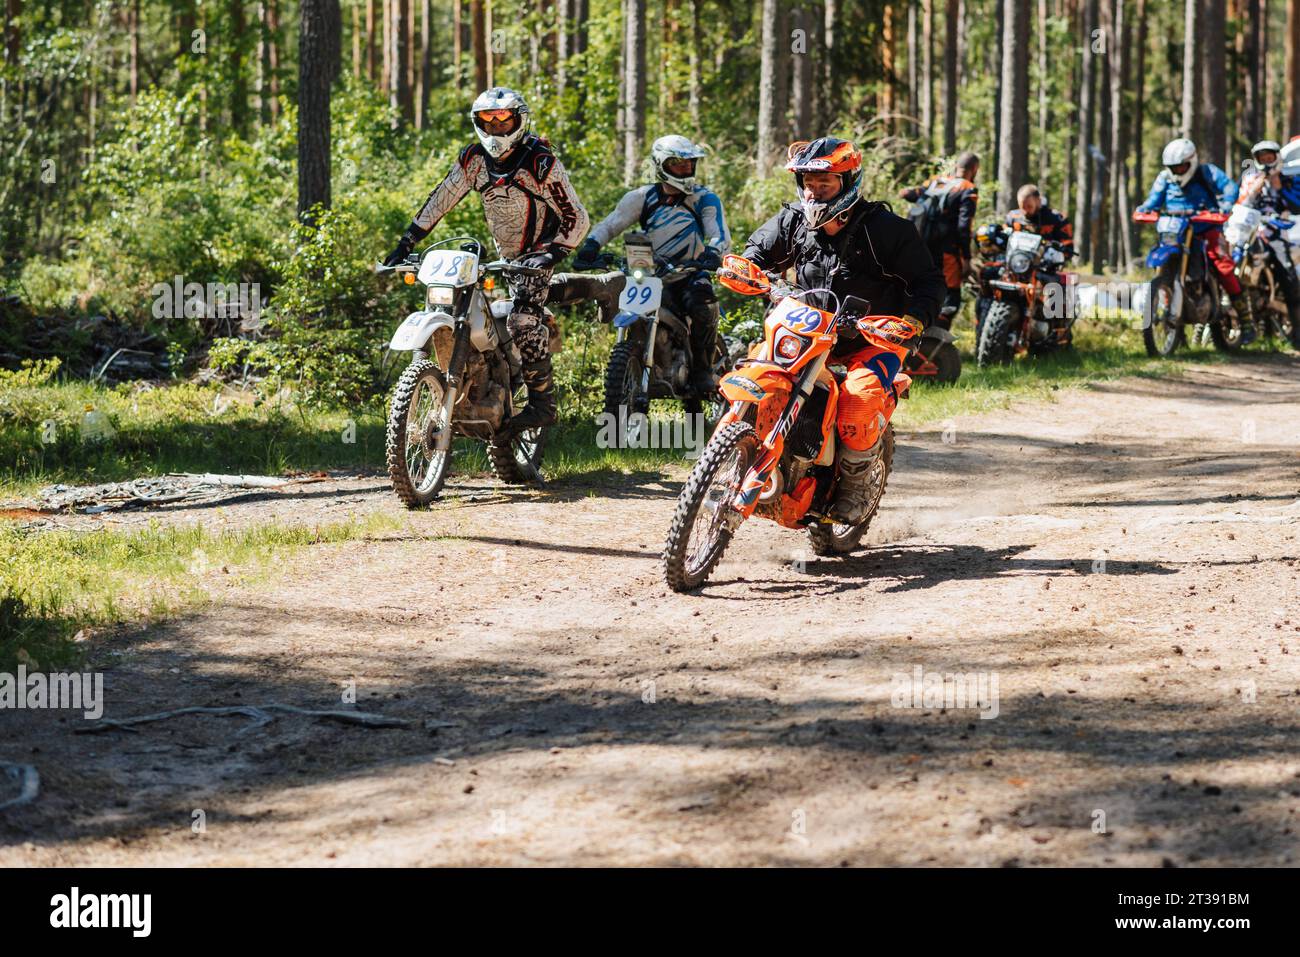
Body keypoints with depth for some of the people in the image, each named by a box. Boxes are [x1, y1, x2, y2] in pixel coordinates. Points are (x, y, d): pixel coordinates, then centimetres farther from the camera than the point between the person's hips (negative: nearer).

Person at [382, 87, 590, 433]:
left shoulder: (541, 163, -15)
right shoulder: (474, 159, 1)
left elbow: (577, 218, -14)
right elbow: (440, 200, 8)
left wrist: (553, 253, -27)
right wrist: (406, 242, 2)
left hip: (536, 256, -7)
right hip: (500, 257, 7)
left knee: (522, 323, -26)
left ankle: (543, 402, -20)